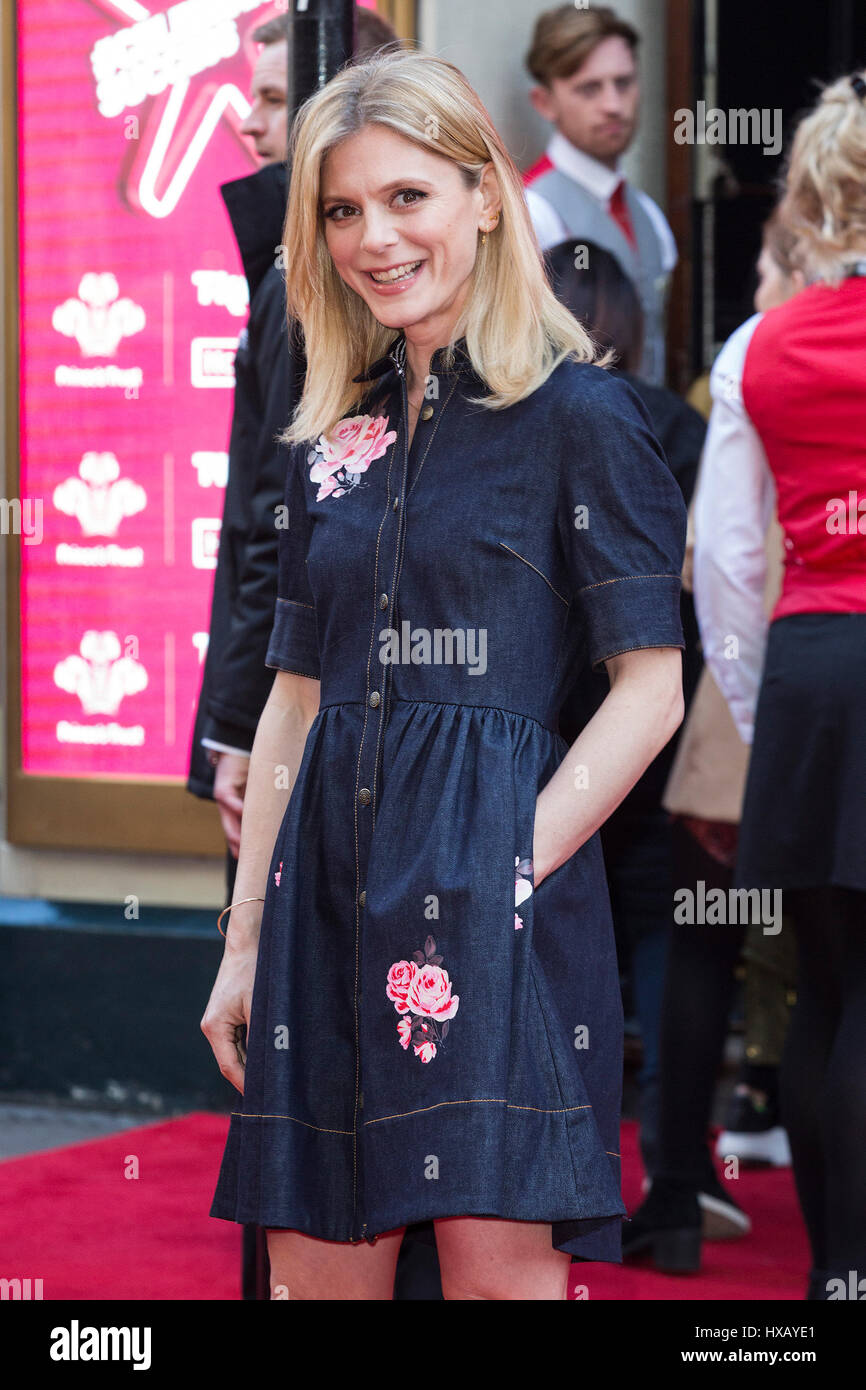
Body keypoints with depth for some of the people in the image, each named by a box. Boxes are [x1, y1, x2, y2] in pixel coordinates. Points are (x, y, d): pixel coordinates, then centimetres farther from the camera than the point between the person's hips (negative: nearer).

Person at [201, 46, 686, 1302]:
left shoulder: (578, 417, -2)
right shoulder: (333, 436, 14)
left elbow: (651, 688, -5)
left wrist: (516, 867, -15)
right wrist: (246, 940, 14)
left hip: (490, 910, -5)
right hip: (329, 892, 5)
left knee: (499, 1266, -8)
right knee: (313, 1269, 6)